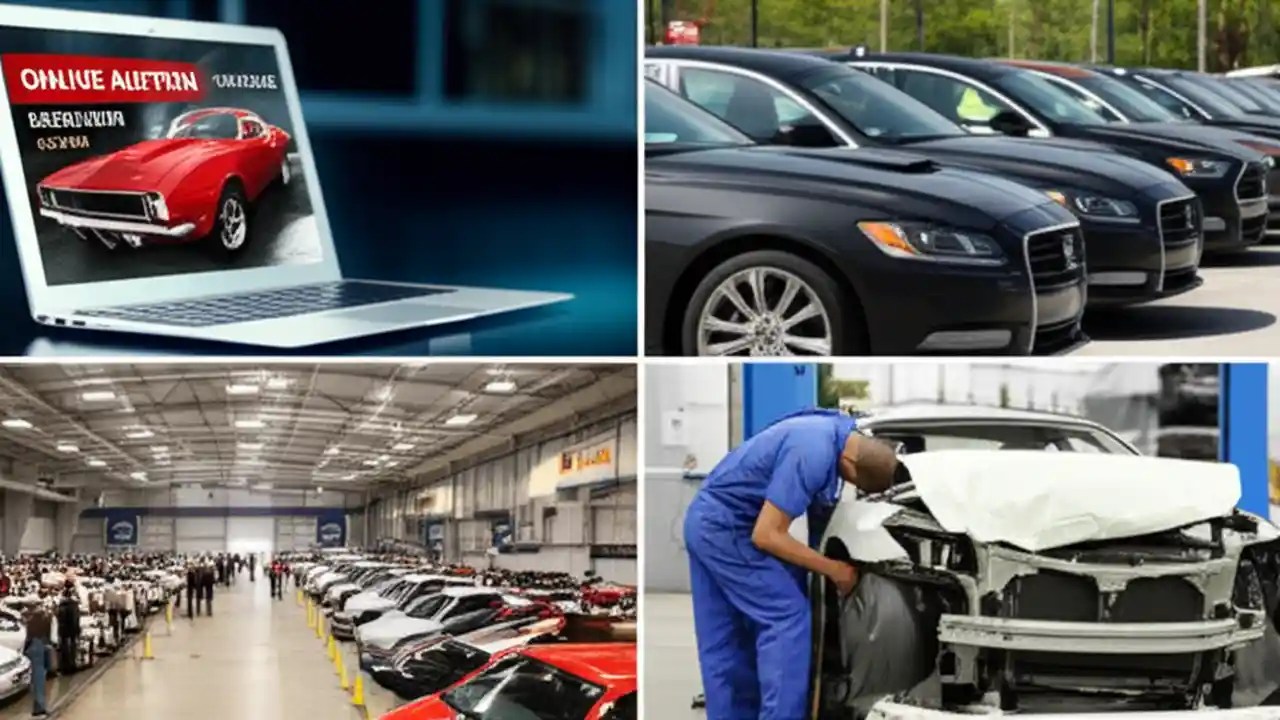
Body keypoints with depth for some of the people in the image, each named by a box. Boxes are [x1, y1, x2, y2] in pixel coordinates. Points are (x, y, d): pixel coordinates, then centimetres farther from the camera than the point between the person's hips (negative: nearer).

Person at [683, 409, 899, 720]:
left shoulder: (836, 432, 2)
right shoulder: (813, 454, -26)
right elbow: (766, 535, -22)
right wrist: (833, 569, -14)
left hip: (707, 519, 10)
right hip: (725, 527, -10)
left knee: (725, 644, 12)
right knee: (786, 618, -10)